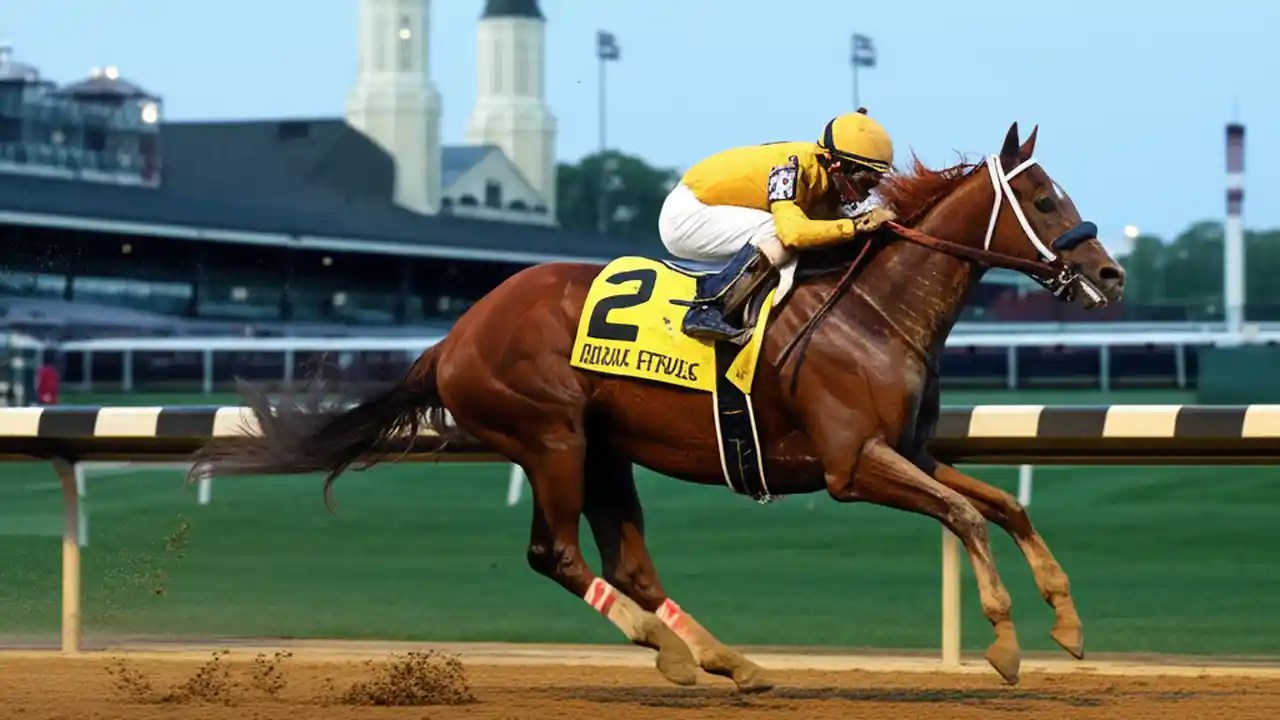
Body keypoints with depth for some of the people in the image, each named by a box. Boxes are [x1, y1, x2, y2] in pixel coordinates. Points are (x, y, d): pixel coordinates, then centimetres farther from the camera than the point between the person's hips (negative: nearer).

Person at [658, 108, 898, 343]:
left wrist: (874, 218, -23)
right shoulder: (792, 166, -29)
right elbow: (794, 231, -41)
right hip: (684, 215, -9)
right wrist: (857, 226, -40)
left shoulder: (831, 176, -3)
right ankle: (705, 311, -25)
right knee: (778, 234, -27)